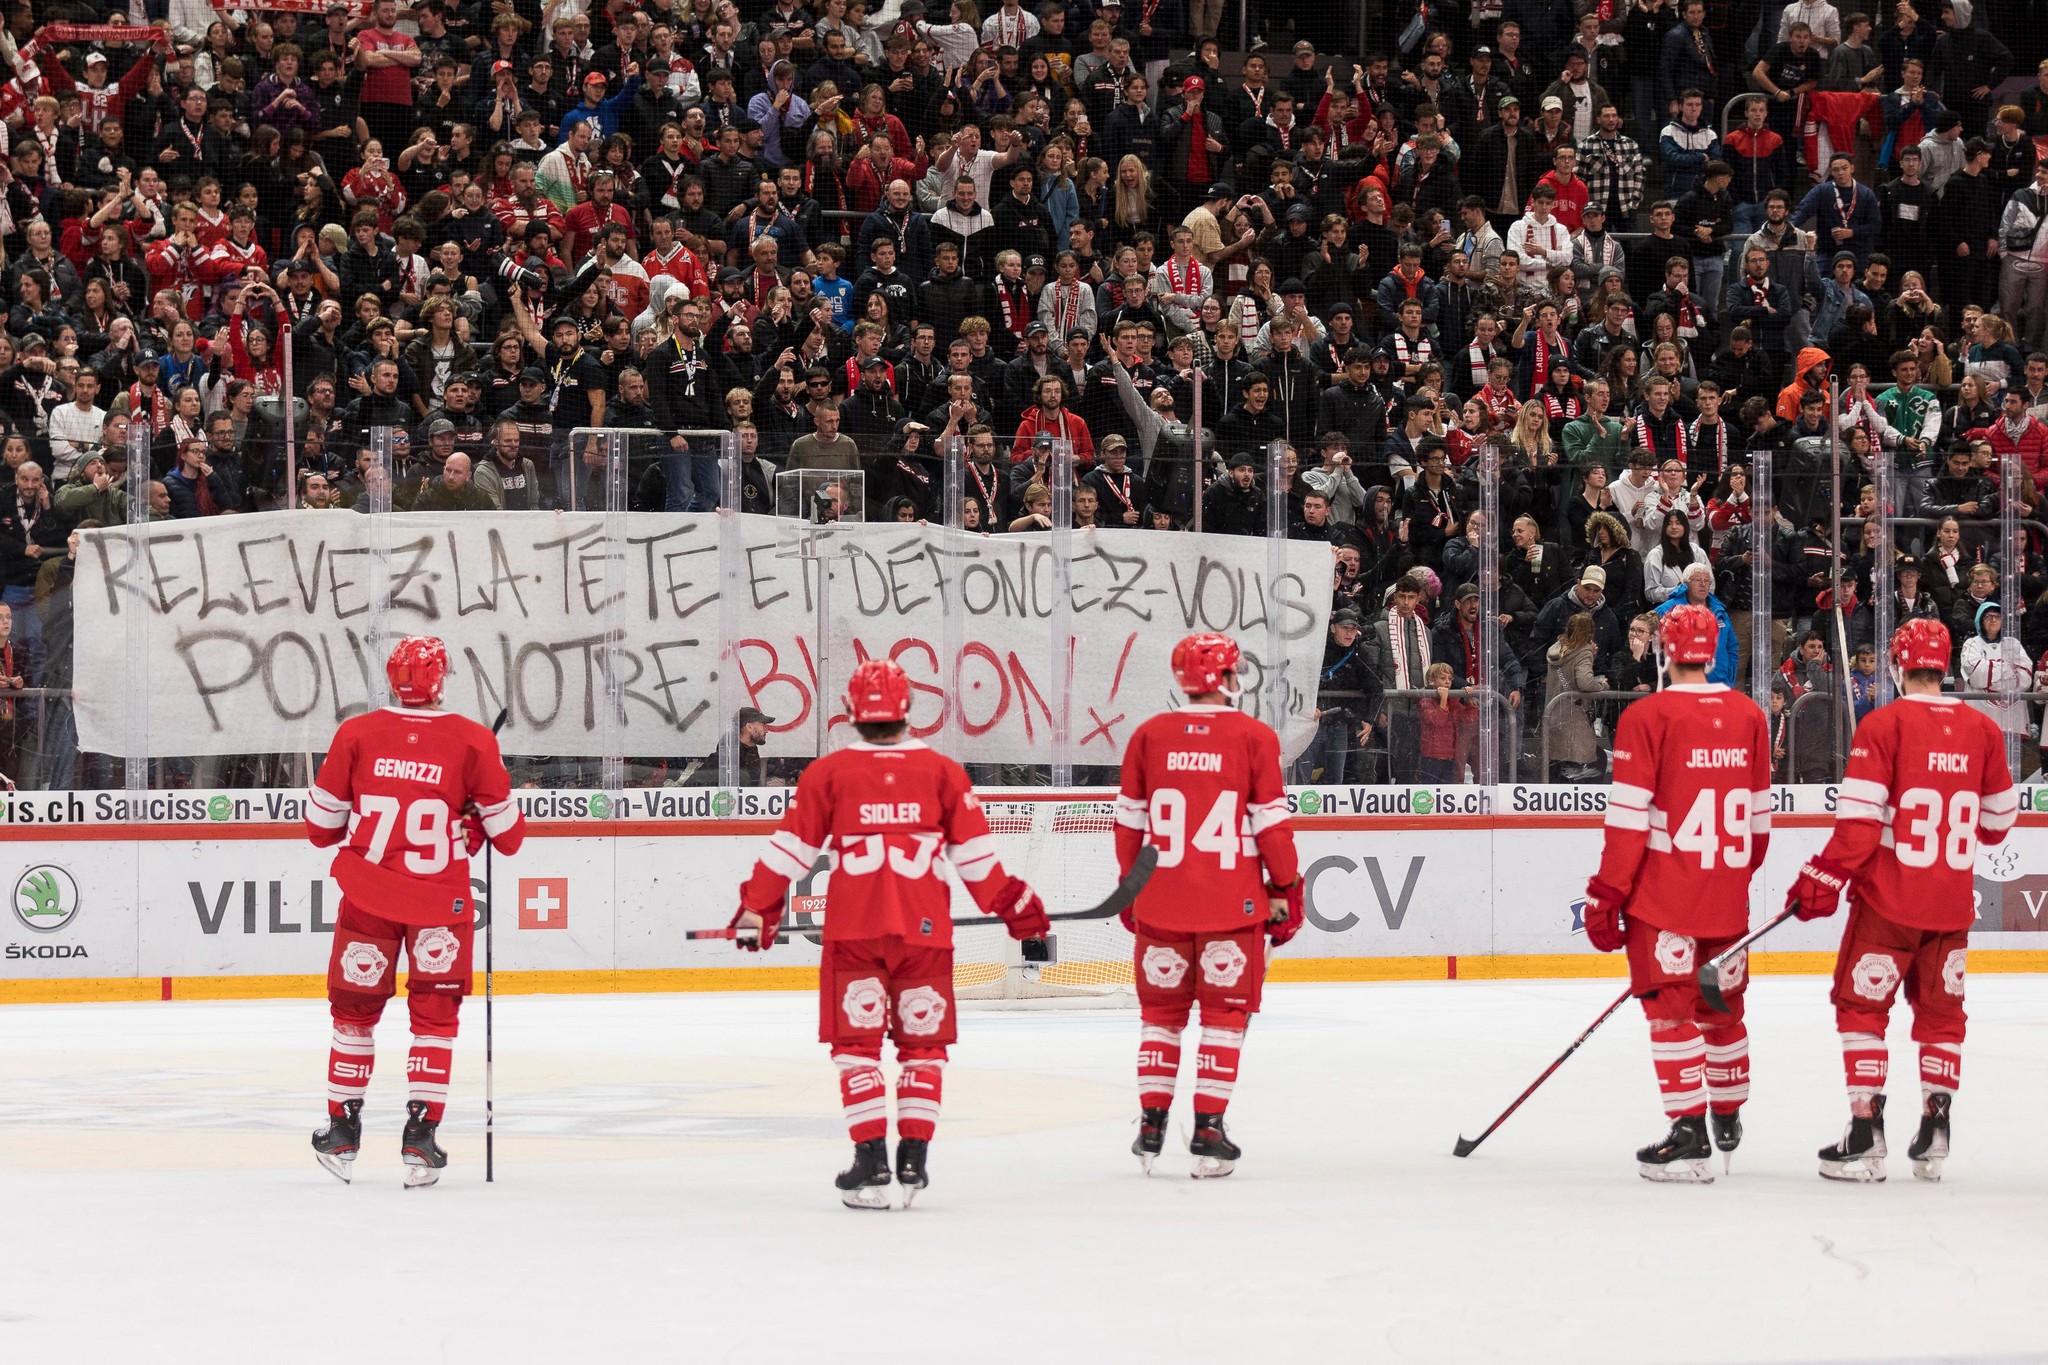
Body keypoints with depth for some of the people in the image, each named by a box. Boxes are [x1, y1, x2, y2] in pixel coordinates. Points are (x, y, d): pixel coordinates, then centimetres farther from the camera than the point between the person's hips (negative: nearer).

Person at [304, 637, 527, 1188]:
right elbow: (507, 831, 1)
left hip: (367, 893, 1)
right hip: (441, 898, -1)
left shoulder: (357, 734, -3)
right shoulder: (471, 741, -7)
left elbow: (321, 825, 4)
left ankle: (342, 1133, 22)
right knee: (434, 1014, 9)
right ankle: (420, 1137, 1)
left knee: (355, 1008, 15)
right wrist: (486, 831, 23)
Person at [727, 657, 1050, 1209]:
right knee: (922, 1045, 11)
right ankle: (913, 1160, 5)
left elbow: (792, 848, 4)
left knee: (856, 1044, 5)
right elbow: (975, 853, 7)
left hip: (852, 930, -1)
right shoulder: (942, 771, 4)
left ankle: (871, 1164, -3)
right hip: (924, 930, 1)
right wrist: (1014, 906, 19)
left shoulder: (828, 772, 2)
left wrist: (757, 909, 14)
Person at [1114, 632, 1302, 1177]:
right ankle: (1208, 1130, 0)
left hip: (1160, 901, 2)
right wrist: (1285, 891, 5)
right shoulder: (1254, 737, -6)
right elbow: (1271, 824, -5)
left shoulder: (1148, 736, 2)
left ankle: (1151, 1124, 12)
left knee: (1162, 1007, 14)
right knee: (1225, 1010, 5)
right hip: (1233, 902, -2)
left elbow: (1130, 823, 7)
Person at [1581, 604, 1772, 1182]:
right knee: (1721, 1003, 19)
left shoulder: (1647, 717, -11)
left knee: (1670, 1005, -2)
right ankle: (1728, 1121, 34)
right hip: (1727, 895, 5)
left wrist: (1607, 893, -9)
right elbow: (1760, 812, 13)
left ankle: (1689, 1135, -11)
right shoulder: (1749, 716, 6)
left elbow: (1630, 818, -14)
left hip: (1663, 892, -5)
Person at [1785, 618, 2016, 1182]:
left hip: (1888, 899, -4)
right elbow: (1998, 820, 11)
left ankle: (1865, 1138, -2)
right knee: (1940, 1010, 15)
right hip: (1952, 902, 4)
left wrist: (1824, 879, -11)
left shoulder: (1884, 724, -11)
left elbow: (1860, 818, -16)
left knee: (1861, 1005, 4)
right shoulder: (1982, 730, 3)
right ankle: (1934, 1137, 13)